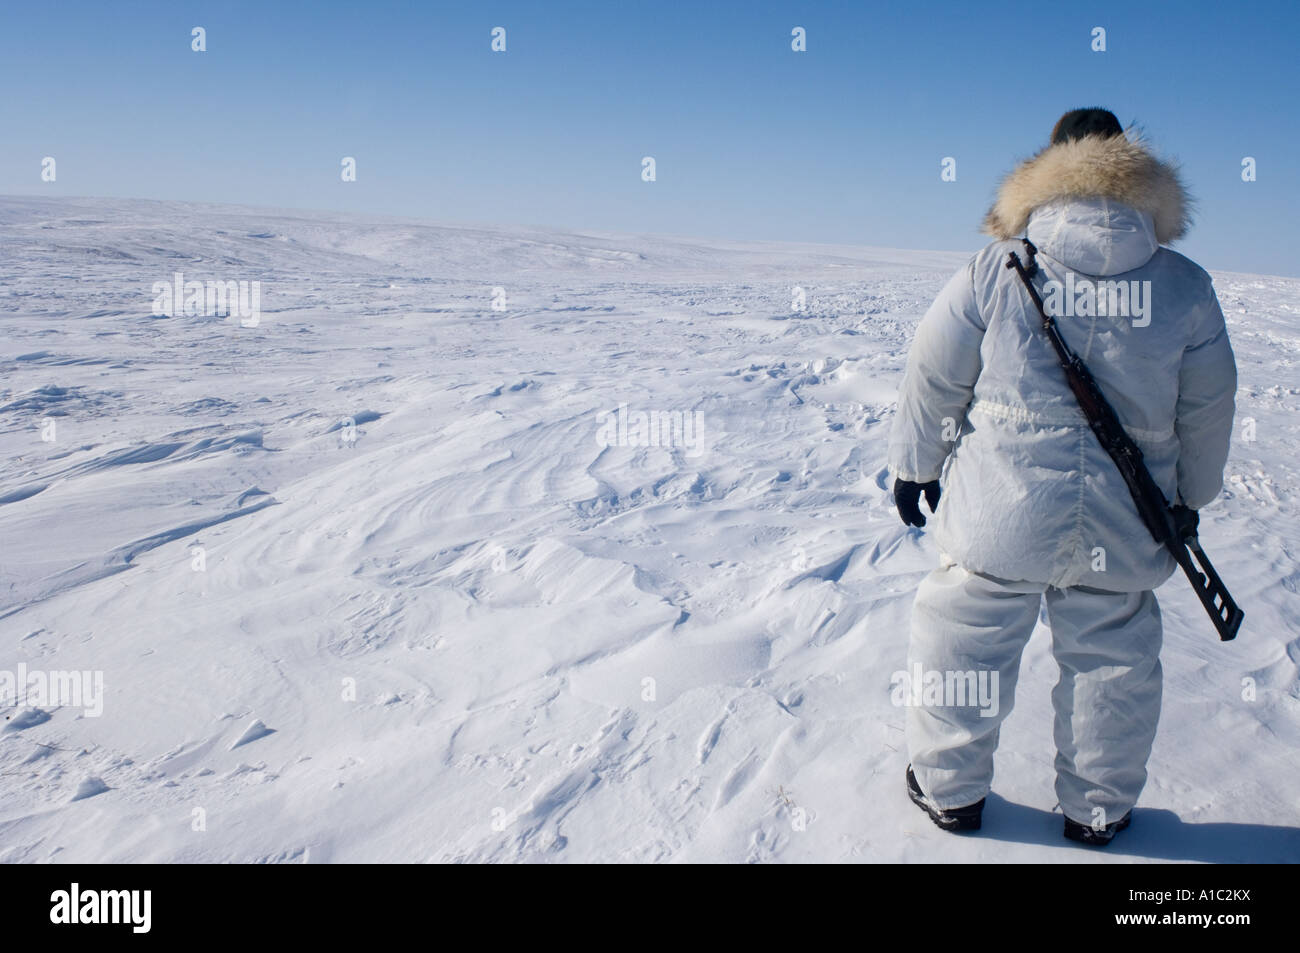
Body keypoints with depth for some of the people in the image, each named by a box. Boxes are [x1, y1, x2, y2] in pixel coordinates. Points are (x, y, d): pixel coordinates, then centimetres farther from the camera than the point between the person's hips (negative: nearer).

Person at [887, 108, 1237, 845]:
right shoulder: (1186, 286, -1)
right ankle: (1098, 809, 34)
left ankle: (951, 790, 28)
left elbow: (934, 379, -4)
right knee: (1110, 655, 19)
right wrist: (1191, 496, 21)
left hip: (1001, 511, -2)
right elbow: (1208, 412, 7)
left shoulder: (997, 268, -8)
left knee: (966, 641, 14)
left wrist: (914, 463, 10)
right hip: (1125, 528, 2)